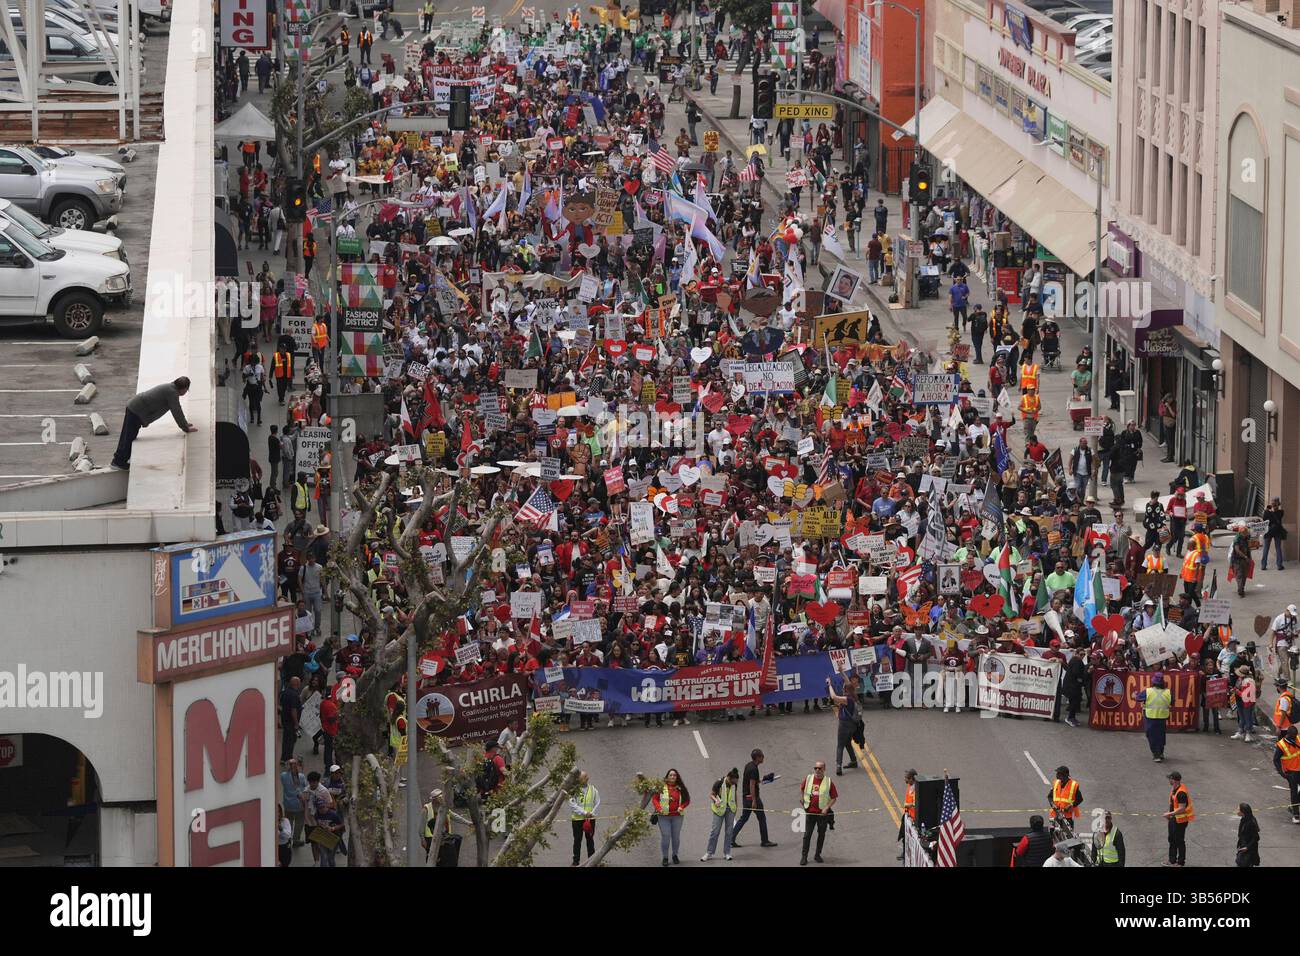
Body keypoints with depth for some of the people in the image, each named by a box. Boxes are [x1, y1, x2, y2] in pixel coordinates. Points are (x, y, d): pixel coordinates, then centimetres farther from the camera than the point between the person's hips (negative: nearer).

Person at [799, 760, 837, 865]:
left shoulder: (828, 782, -6)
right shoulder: (808, 779, 1)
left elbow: (834, 798, -2)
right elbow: (801, 788, 22)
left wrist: (827, 808, -13)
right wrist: (801, 798, 10)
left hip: (823, 813, -1)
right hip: (810, 812, 1)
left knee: (821, 834, 11)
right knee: (807, 834, 0)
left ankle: (817, 855, 25)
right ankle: (804, 857, 5)